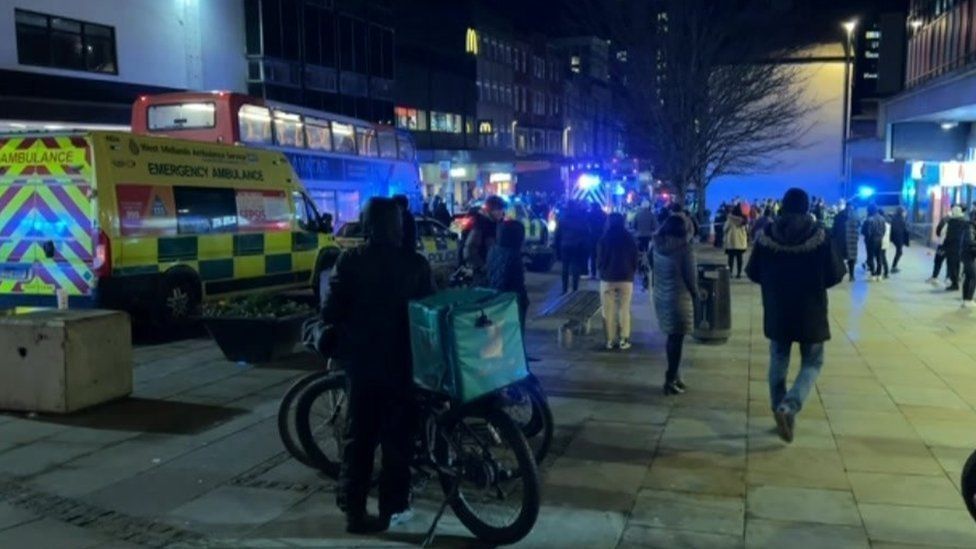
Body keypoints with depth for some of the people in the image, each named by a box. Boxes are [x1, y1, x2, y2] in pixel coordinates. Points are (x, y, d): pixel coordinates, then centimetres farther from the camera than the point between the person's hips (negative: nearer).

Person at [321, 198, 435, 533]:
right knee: (397, 433, 12)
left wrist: (344, 335, 10)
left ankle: (354, 507, 11)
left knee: (359, 433, 11)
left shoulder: (350, 260, -7)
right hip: (401, 359, -1)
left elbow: (332, 311, -9)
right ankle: (393, 505, 16)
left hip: (361, 357, 1)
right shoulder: (416, 263, -7)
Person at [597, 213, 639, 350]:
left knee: (609, 311, 5)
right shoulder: (629, 239, 1)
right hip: (626, 278, 1)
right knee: (624, 310, 5)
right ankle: (624, 340, 2)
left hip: (607, 278, -1)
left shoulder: (604, 239, -4)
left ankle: (611, 340, 5)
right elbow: (635, 260, 5)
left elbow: (600, 260, 0)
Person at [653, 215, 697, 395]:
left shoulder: (658, 245, 2)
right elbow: (691, 276, -10)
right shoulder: (684, 248, -15)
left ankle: (674, 375, 26)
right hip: (679, 298, -6)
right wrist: (695, 294, 6)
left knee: (672, 337, 18)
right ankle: (671, 380, 9)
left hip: (660, 297, 6)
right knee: (677, 339, 3)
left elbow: (655, 271, 4)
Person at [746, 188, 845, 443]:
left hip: (776, 311, 2)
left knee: (778, 363, 15)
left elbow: (753, 273, 1)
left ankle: (781, 411, 21)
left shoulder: (767, 234, -6)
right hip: (810, 312, -2)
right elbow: (836, 274, -6)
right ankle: (787, 407, -10)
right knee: (812, 364, 10)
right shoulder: (819, 235, -11)